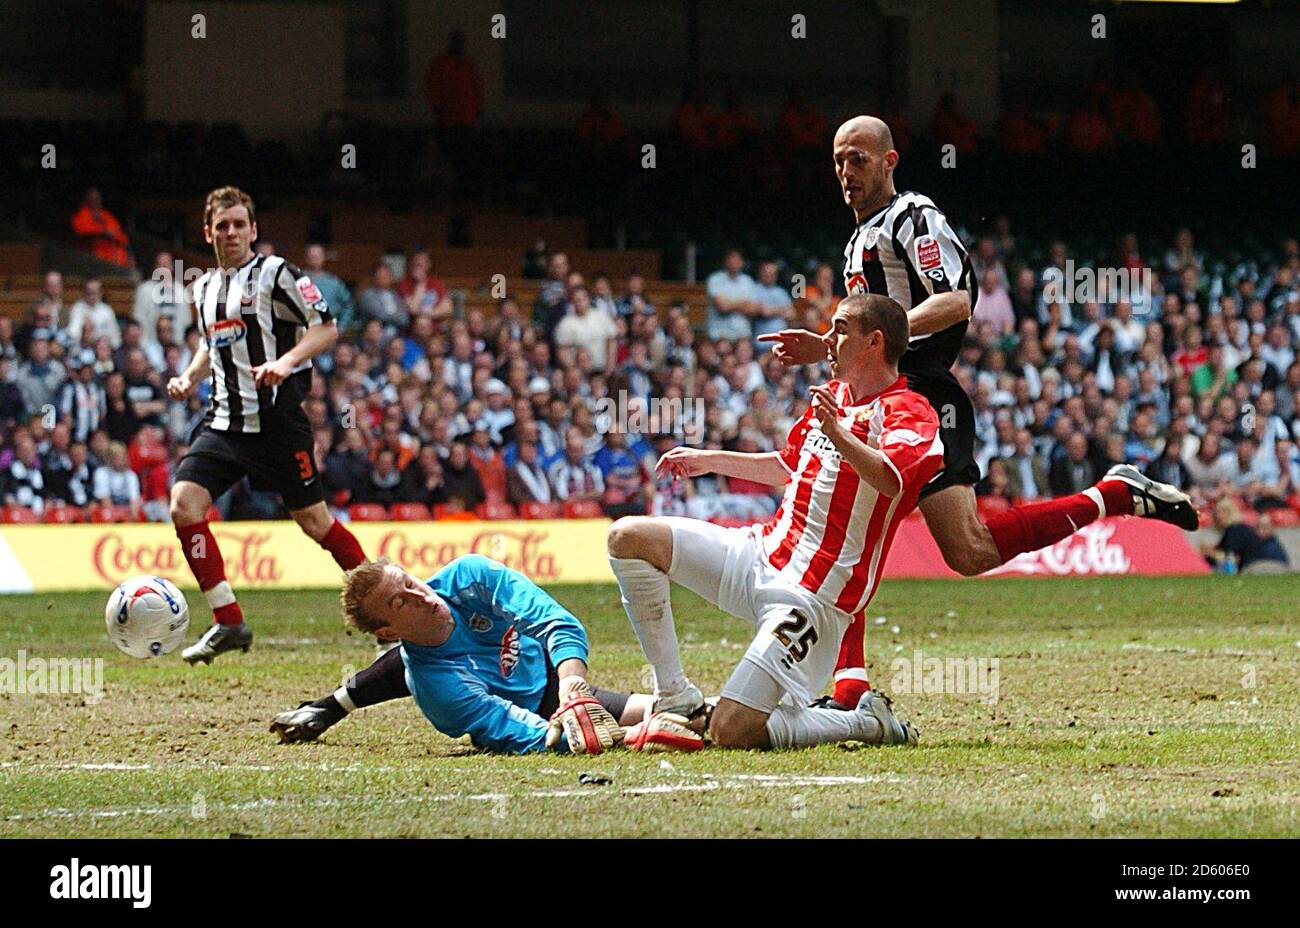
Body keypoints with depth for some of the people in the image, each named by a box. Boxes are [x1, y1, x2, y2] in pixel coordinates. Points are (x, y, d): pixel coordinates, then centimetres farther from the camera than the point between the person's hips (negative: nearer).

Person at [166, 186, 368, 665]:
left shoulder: (277, 274, -5)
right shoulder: (205, 288, 15)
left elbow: (326, 327, -8)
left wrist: (286, 362, -24)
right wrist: (189, 377, 11)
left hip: (277, 419, -6)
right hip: (224, 421, 6)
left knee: (314, 520, 0)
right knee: (184, 505, -13)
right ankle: (228, 622, -7)